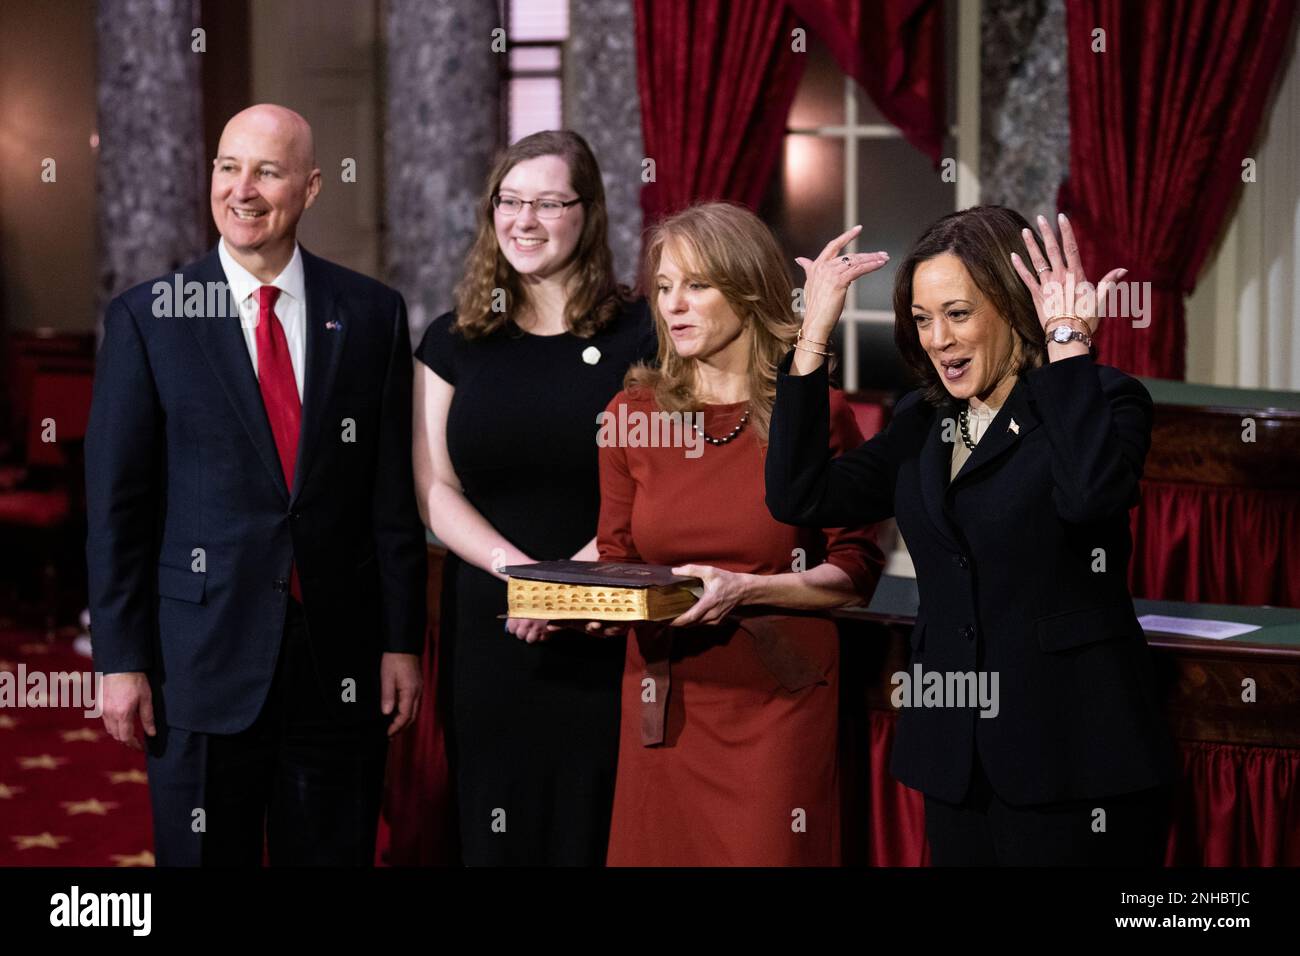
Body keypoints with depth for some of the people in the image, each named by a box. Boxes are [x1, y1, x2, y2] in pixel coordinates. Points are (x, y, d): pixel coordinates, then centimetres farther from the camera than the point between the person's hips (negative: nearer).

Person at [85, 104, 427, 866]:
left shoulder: (372, 313, 4)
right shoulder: (147, 318, -1)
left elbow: (395, 494, 5)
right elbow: (116, 503, -1)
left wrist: (403, 640, 2)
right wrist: (120, 660, -5)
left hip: (342, 663, 2)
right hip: (204, 658, -1)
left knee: (336, 854, 10)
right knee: (204, 856, 8)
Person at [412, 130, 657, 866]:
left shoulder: (638, 336, 0)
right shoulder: (454, 342, 8)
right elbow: (435, 490, 3)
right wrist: (516, 566, -13)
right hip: (487, 632, 2)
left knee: (592, 832, 2)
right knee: (495, 831, 7)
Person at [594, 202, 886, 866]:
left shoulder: (816, 412, -3)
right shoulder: (632, 415, 6)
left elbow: (855, 570, -4)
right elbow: (616, 560, 13)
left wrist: (746, 590, -17)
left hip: (780, 699, -3)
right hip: (665, 702, 3)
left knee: (769, 855, -2)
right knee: (659, 850, 7)